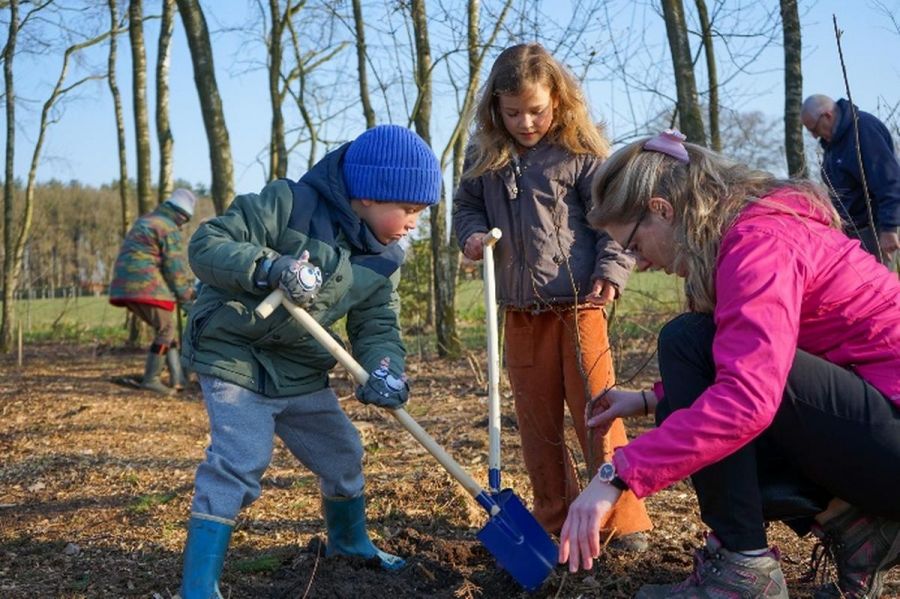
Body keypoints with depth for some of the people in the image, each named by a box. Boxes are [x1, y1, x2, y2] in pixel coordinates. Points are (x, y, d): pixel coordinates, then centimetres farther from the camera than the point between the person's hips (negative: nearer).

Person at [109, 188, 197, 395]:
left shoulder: (144, 221, 23)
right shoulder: (170, 230, -8)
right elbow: (176, 268, -10)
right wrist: (186, 297, 3)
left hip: (125, 286, 10)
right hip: (145, 286, -10)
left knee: (165, 328, 15)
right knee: (166, 330, -1)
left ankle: (178, 378, 16)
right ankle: (151, 378, -1)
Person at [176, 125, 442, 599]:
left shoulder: (384, 261, -1)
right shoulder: (288, 204, -21)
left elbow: (377, 326, -1)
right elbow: (205, 245, -22)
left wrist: (384, 370, -24)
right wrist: (268, 267, -38)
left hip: (301, 371, 7)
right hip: (234, 354, -7)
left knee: (341, 453, 16)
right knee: (239, 462, -19)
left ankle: (350, 543, 43)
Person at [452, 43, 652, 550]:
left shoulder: (580, 152, -5)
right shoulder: (486, 158, 6)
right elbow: (467, 204, 18)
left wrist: (611, 270, -17)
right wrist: (473, 234, -3)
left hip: (578, 305, -4)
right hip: (520, 312, 5)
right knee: (537, 421, 11)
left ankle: (626, 520, 11)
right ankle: (556, 521, 25)